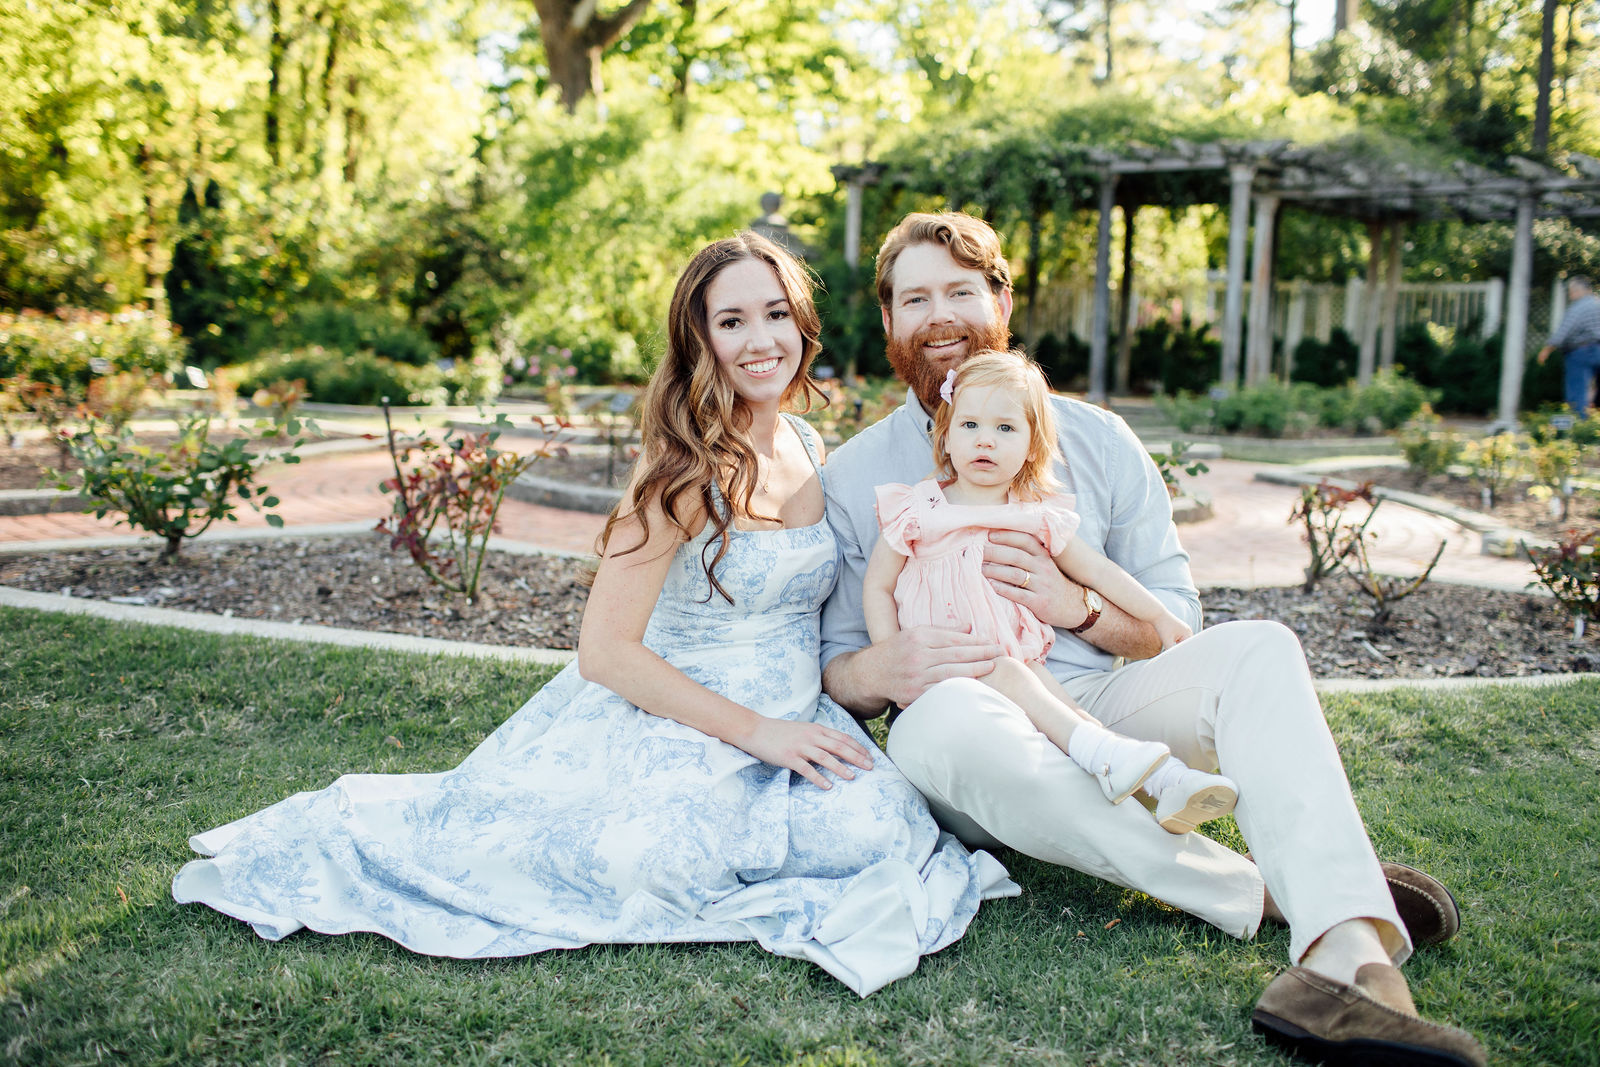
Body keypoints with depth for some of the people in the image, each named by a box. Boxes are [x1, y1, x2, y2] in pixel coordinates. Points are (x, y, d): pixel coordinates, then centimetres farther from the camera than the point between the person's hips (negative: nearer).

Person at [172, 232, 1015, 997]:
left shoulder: (811, 452, 8)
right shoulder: (687, 468, -14)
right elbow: (606, 650, -17)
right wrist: (755, 730, -18)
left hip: (791, 729, 5)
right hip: (669, 725, -5)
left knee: (886, 826, -22)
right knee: (668, 857, -31)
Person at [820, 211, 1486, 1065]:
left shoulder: (1093, 440, 12)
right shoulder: (854, 477, 8)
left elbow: (1175, 618, 11)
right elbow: (830, 669, 6)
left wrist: (1078, 605, -11)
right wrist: (880, 671, -19)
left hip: (1096, 706, 2)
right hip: (967, 740, -2)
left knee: (1256, 648, -24)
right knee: (945, 716, -37)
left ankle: (1347, 949, -43)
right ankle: (1264, 889, -30)